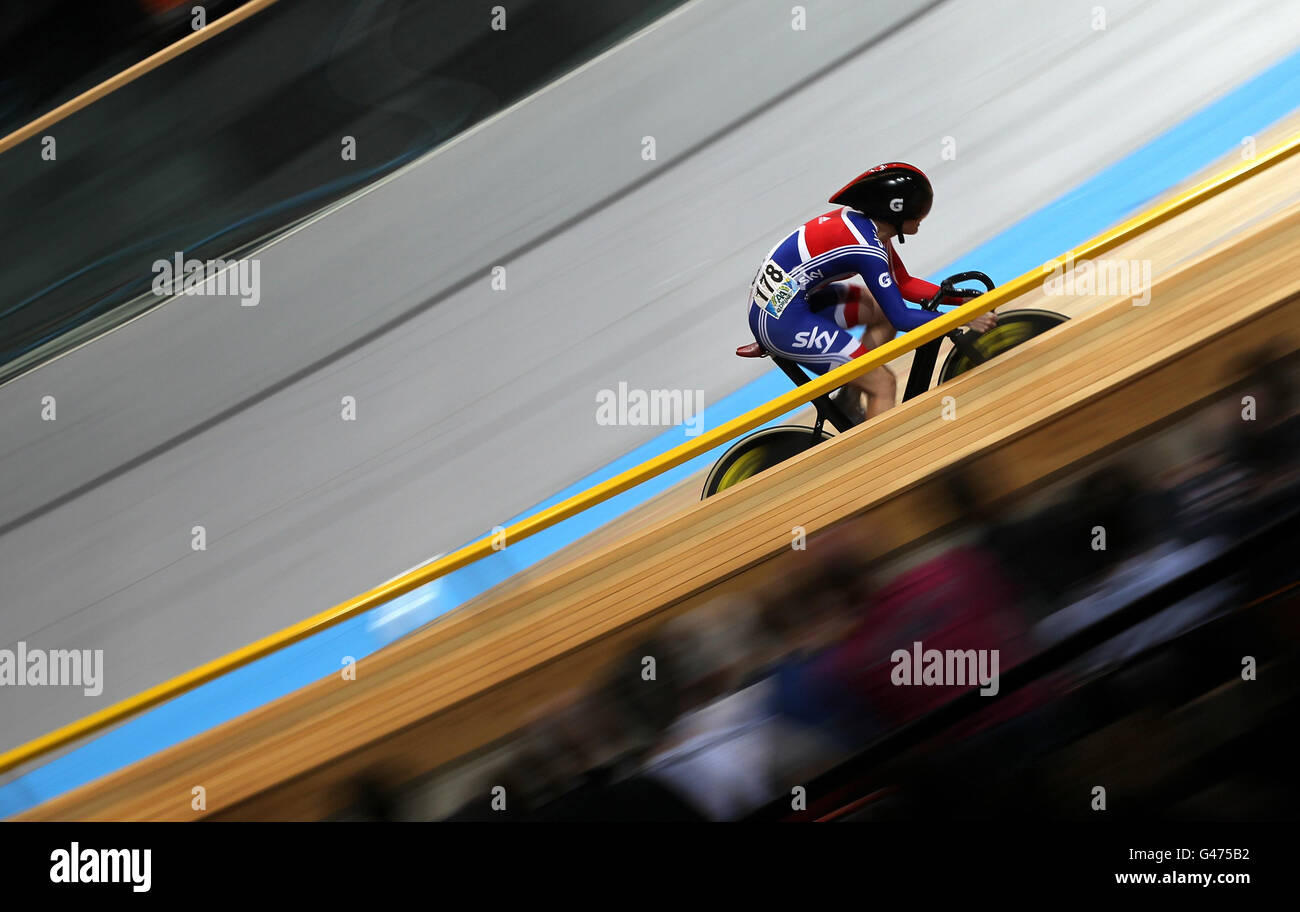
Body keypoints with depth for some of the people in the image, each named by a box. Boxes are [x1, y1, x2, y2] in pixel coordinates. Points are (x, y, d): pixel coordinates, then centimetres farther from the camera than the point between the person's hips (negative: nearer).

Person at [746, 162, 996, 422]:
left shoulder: (861, 220, 5)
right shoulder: (868, 249, -23)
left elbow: (905, 285, 14)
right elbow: (901, 318, -18)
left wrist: (962, 298, 8)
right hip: (782, 322, -10)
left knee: (884, 311, 16)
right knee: (884, 384, -5)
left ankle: (849, 402, 21)